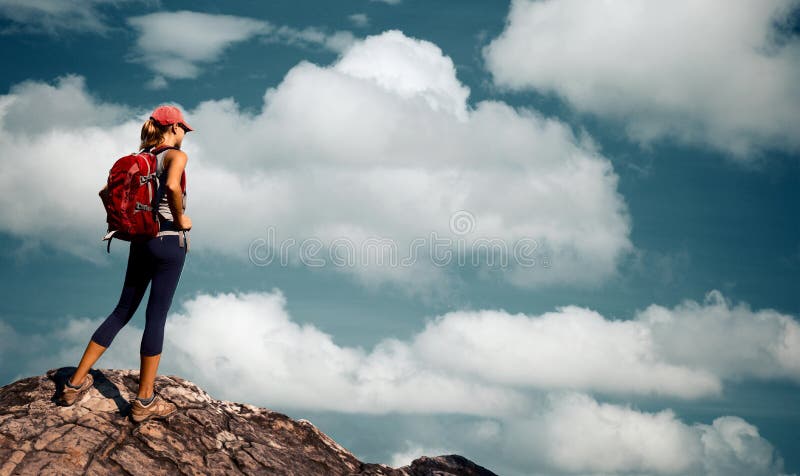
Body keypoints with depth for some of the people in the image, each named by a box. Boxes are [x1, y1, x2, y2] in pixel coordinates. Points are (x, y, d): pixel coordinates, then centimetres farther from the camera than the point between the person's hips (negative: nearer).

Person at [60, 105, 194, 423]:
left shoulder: (139, 158, 13)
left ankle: (76, 382, 15)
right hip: (170, 241, -7)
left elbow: (105, 192, 15)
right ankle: (145, 401, 4)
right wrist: (180, 220, -16)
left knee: (123, 311, 14)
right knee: (156, 318, -2)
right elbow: (171, 186, -30)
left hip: (141, 241, 7)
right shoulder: (176, 155, -9)